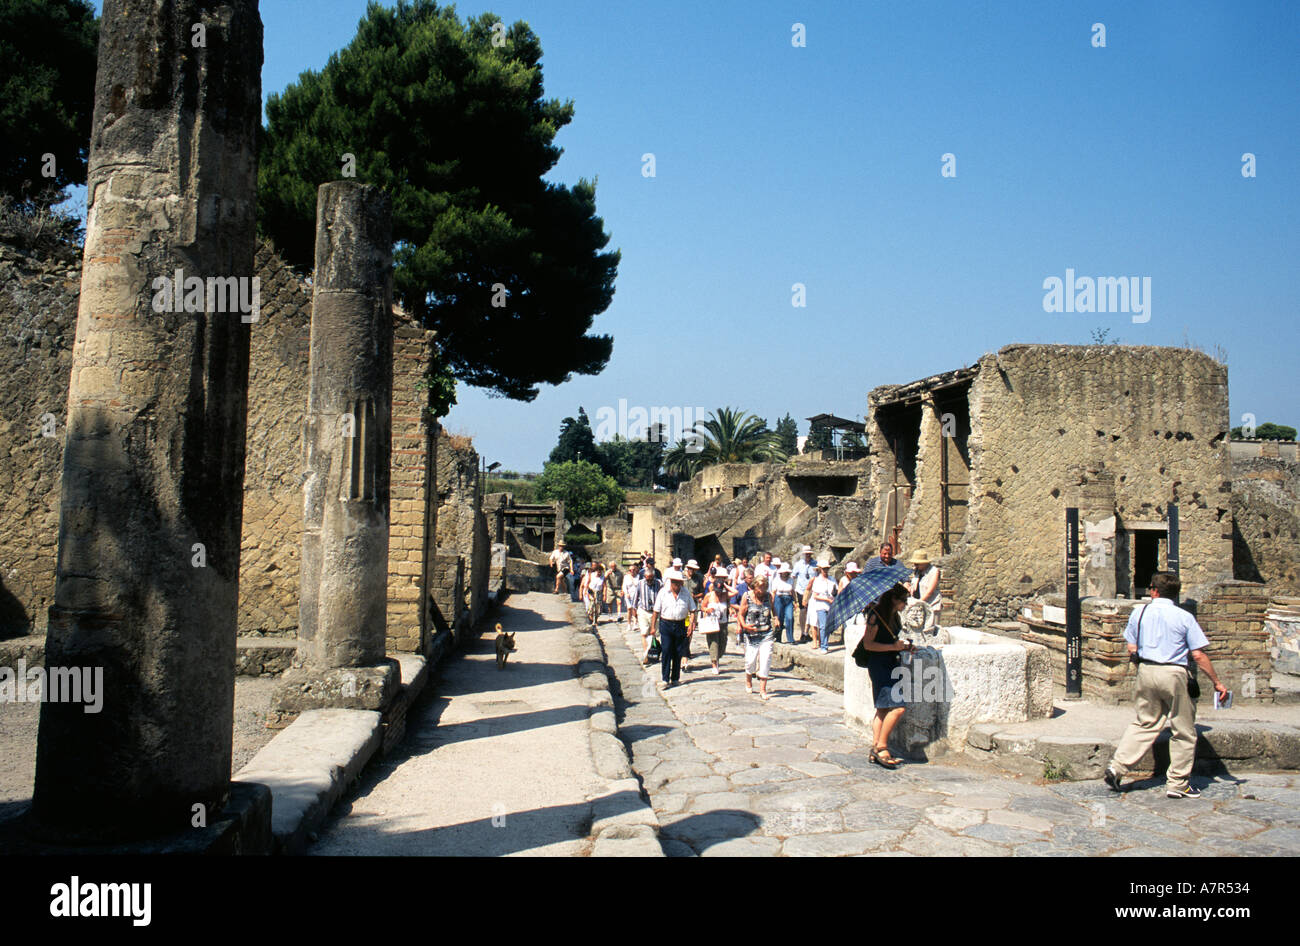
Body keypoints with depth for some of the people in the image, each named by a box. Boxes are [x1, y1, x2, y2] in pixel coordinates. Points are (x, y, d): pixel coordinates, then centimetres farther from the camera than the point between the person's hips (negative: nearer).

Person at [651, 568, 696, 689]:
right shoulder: (663, 592, -1)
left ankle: (675, 679, 17)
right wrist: (653, 626, 1)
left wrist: (691, 624, -3)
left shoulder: (686, 593, 3)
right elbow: (656, 611, 2)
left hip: (681, 625, 2)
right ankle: (665, 680, -8)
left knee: (678, 653, 6)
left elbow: (692, 610, 7)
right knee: (666, 651, -9)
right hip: (666, 624, -2)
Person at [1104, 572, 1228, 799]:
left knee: (1144, 724, 16)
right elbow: (1199, 655, -6)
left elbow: (1131, 648, 6)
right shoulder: (1184, 617, -6)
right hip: (1174, 674, -4)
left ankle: (1117, 767, 8)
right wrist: (1217, 682, 2)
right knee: (1184, 732, 10)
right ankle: (1177, 784, 15)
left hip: (1146, 671, 4)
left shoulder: (1139, 613, 3)